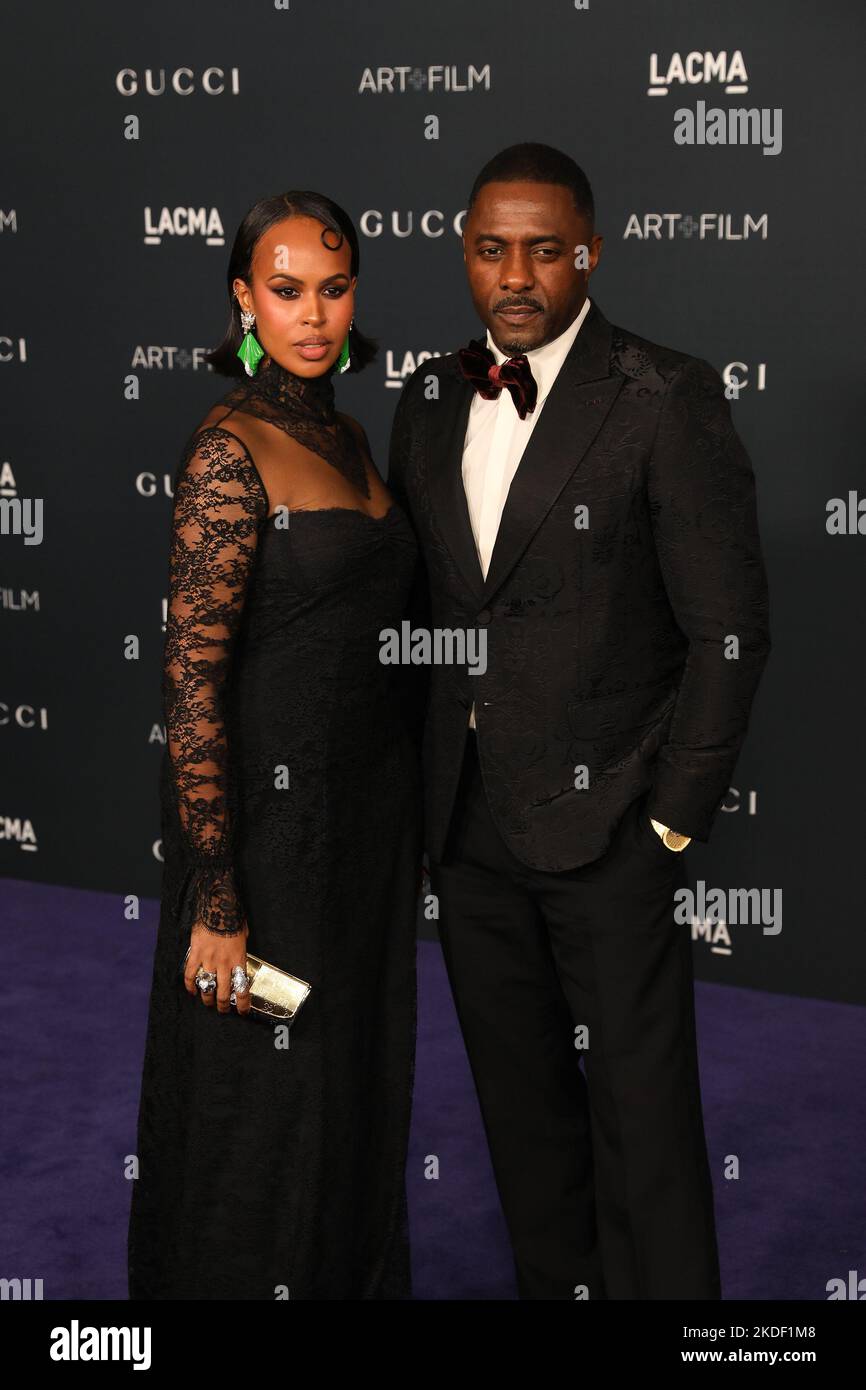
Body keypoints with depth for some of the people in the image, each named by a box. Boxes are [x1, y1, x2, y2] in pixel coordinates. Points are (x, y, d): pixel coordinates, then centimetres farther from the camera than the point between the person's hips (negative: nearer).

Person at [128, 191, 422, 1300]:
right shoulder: (230, 450, -15)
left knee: (359, 1081, 19)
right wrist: (216, 906, -21)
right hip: (275, 820, -8)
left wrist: (400, 829, 15)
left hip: (372, 811, 8)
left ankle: (355, 1271, 37)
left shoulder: (345, 435, 10)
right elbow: (191, 685, -19)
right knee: (268, 1107, 6)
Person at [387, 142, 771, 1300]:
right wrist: (430, 788, 8)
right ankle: (553, 1282, 34)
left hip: (606, 819, -5)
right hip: (469, 821, 6)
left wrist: (676, 818, -11)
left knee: (640, 1107, 2)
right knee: (519, 1099, 17)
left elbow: (730, 628, -10)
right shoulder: (431, 399, 8)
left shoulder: (669, 400, -10)